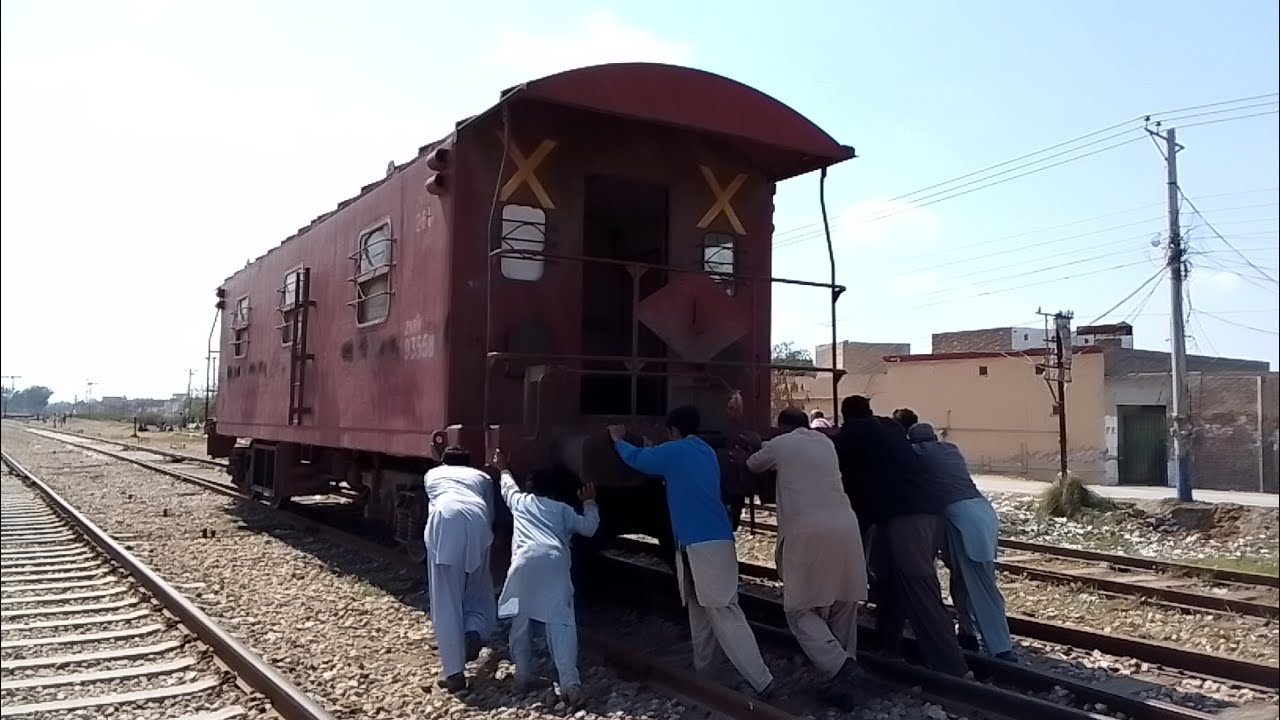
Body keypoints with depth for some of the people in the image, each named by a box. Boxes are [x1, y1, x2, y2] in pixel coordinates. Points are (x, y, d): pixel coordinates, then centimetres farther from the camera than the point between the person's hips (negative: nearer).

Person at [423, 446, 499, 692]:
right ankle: (474, 633, -7)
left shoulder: (433, 474, 35)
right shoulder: (481, 476, 34)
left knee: (446, 603, 4)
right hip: (476, 521, 1)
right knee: (478, 594, 20)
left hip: (445, 520, -1)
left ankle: (455, 673, 2)